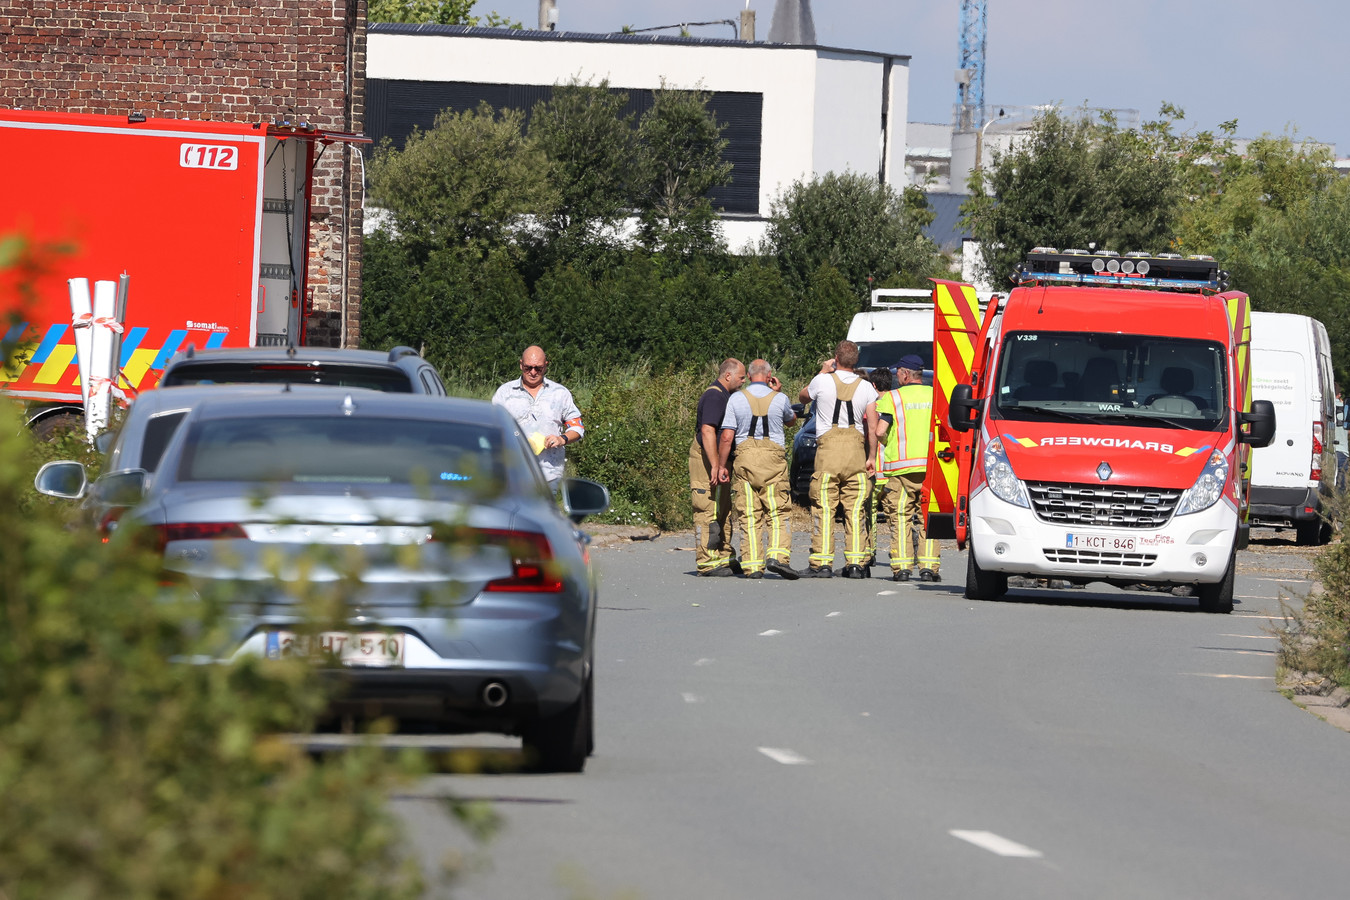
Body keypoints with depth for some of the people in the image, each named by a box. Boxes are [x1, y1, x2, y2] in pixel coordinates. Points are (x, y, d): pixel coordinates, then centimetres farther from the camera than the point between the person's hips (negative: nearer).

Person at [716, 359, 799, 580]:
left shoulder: (736, 399, 1)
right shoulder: (780, 399, 2)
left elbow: (726, 436, -2)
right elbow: (791, 420, 24)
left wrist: (721, 465, 6)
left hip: (744, 459, 1)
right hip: (773, 458, -1)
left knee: (748, 515, 3)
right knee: (779, 512, 1)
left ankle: (752, 565, -1)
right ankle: (778, 555, -17)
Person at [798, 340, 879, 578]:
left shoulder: (823, 381, 0)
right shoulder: (866, 387, 6)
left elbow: (804, 396, 23)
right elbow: (873, 427, 1)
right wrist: (871, 458, 8)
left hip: (828, 445, -2)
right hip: (856, 447, 2)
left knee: (824, 508, -1)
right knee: (855, 509, 4)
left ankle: (822, 563, -6)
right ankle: (855, 563, 0)